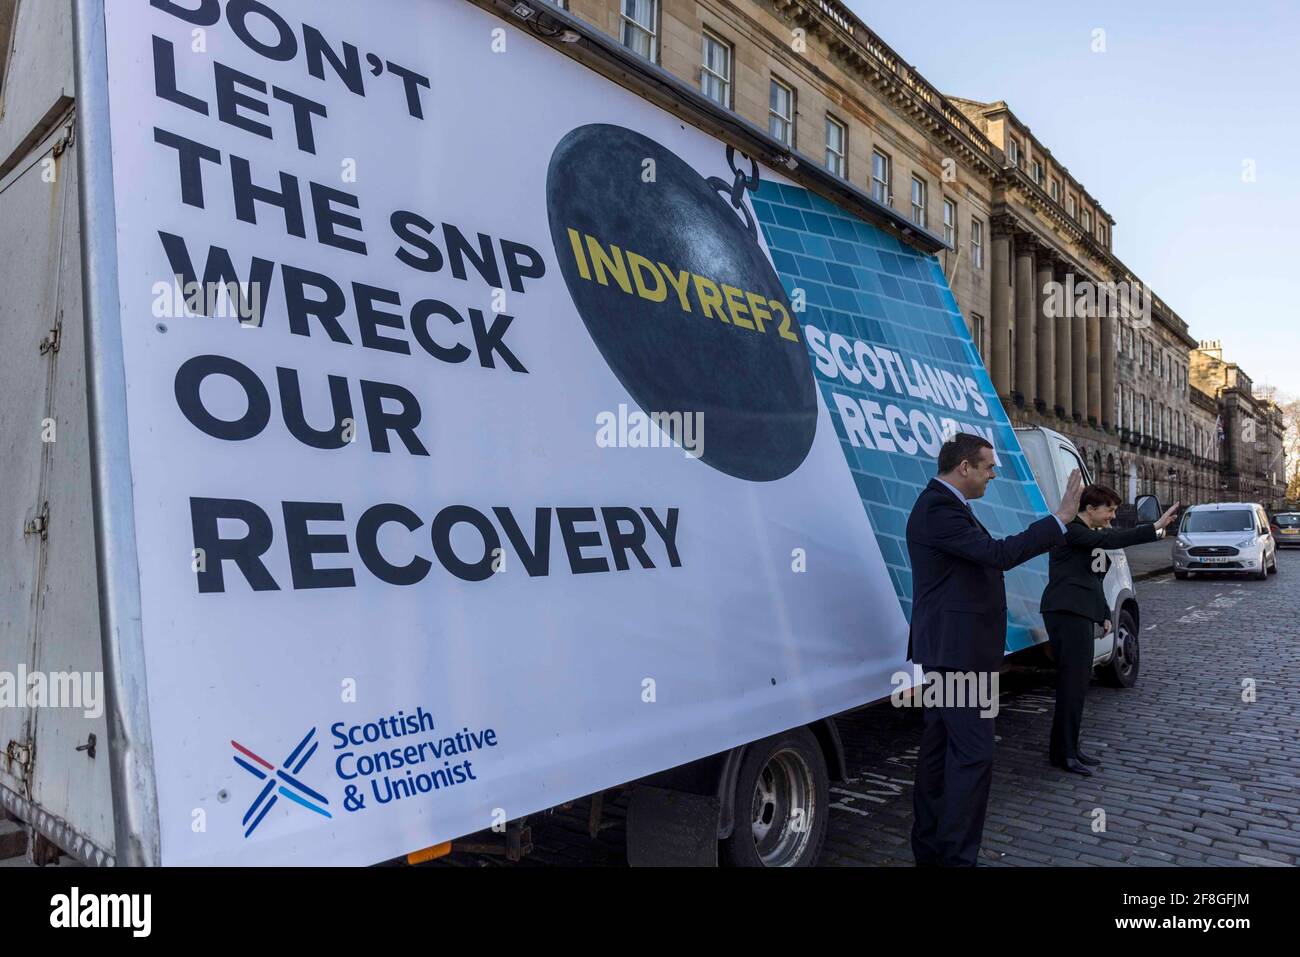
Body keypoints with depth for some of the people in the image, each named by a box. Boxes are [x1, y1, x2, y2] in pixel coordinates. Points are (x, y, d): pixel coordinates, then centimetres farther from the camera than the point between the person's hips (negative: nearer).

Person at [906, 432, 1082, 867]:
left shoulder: (944, 505, 16)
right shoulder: (938, 509, -19)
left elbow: (986, 556, 20)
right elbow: (999, 554, -25)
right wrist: (1060, 518, -20)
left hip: (948, 651, 11)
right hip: (957, 652, -11)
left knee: (939, 748, 15)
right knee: (974, 754, -7)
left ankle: (929, 848, 24)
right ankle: (956, 856, 1)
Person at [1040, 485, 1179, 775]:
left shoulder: (1091, 534, 21)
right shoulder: (1071, 530, -9)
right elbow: (1110, 540, -26)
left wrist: (1104, 614, 20)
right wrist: (1154, 528, -31)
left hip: (1081, 612, 10)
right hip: (1067, 612, -10)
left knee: (1079, 680, 10)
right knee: (1072, 681, -10)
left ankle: (1069, 747, 16)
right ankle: (1063, 752, -6)